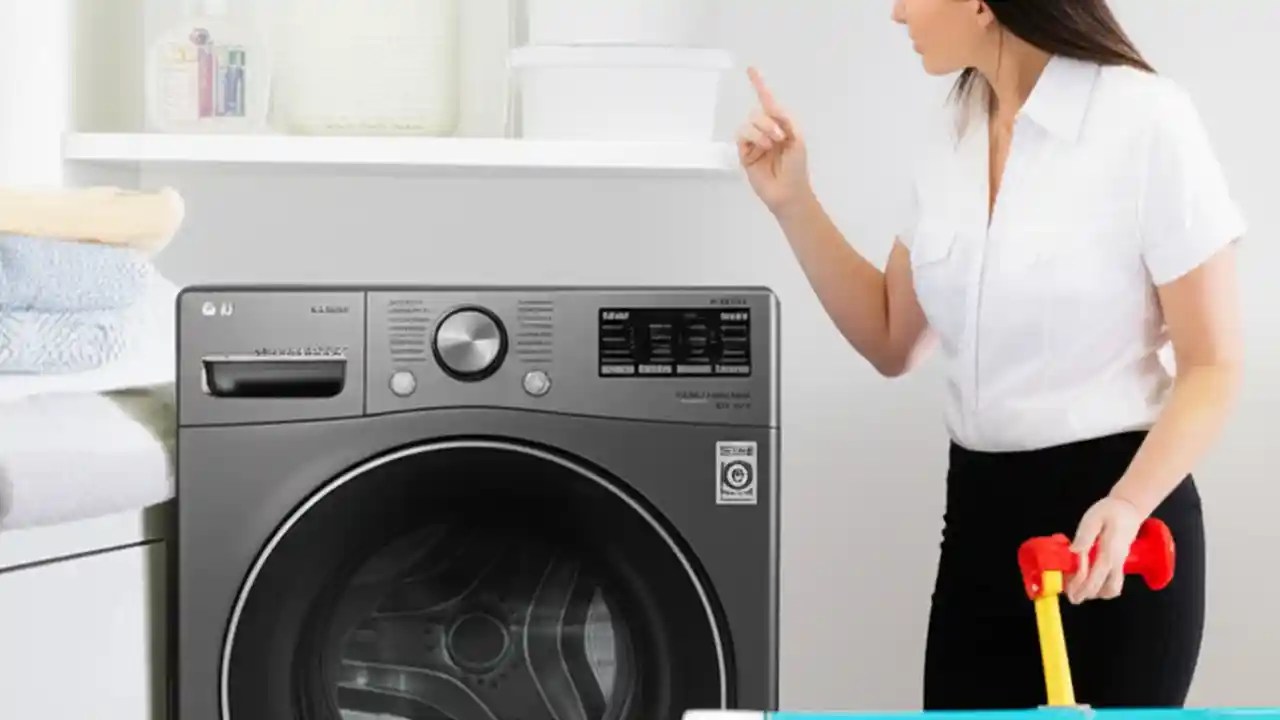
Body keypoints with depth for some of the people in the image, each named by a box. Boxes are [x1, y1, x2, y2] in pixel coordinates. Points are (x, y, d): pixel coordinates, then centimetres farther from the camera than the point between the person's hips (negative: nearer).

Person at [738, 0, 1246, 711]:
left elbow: (1210, 367, -11)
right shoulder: (952, 139, 7)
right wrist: (792, 202, 4)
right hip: (979, 516, 6)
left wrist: (1126, 507, -27)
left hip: (1109, 525, -6)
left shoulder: (1146, 120, -14)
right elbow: (892, 342, 14)